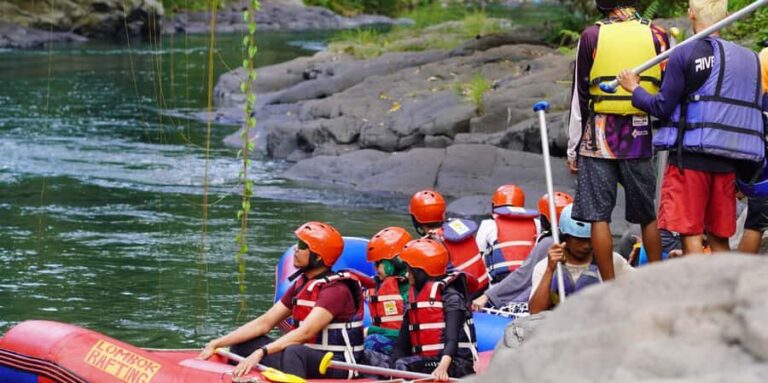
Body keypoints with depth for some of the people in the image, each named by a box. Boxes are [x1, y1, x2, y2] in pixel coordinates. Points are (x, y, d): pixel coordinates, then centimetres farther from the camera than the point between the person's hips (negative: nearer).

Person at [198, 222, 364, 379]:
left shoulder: (336, 289, -15)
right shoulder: (300, 285, 11)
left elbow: (305, 332, -27)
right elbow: (264, 323, 10)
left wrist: (261, 353, -36)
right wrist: (216, 344, 1)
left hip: (338, 366, -9)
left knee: (294, 353, -40)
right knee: (242, 344, 5)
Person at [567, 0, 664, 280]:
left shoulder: (591, 36, -2)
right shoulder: (657, 36, 2)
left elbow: (580, 97, 0)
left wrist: (573, 149, 6)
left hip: (599, 138, -2)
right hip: (641, 137, 2)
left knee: (598, 215, 1)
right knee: (648, 216, 12)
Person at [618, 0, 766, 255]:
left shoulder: (685, 54, -8)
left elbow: (662, 107, -9)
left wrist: (634, 89, 9)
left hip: (690, 157, -6)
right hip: (727, 161, 6)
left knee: (690, 235, -4)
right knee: (719, 238, 12)